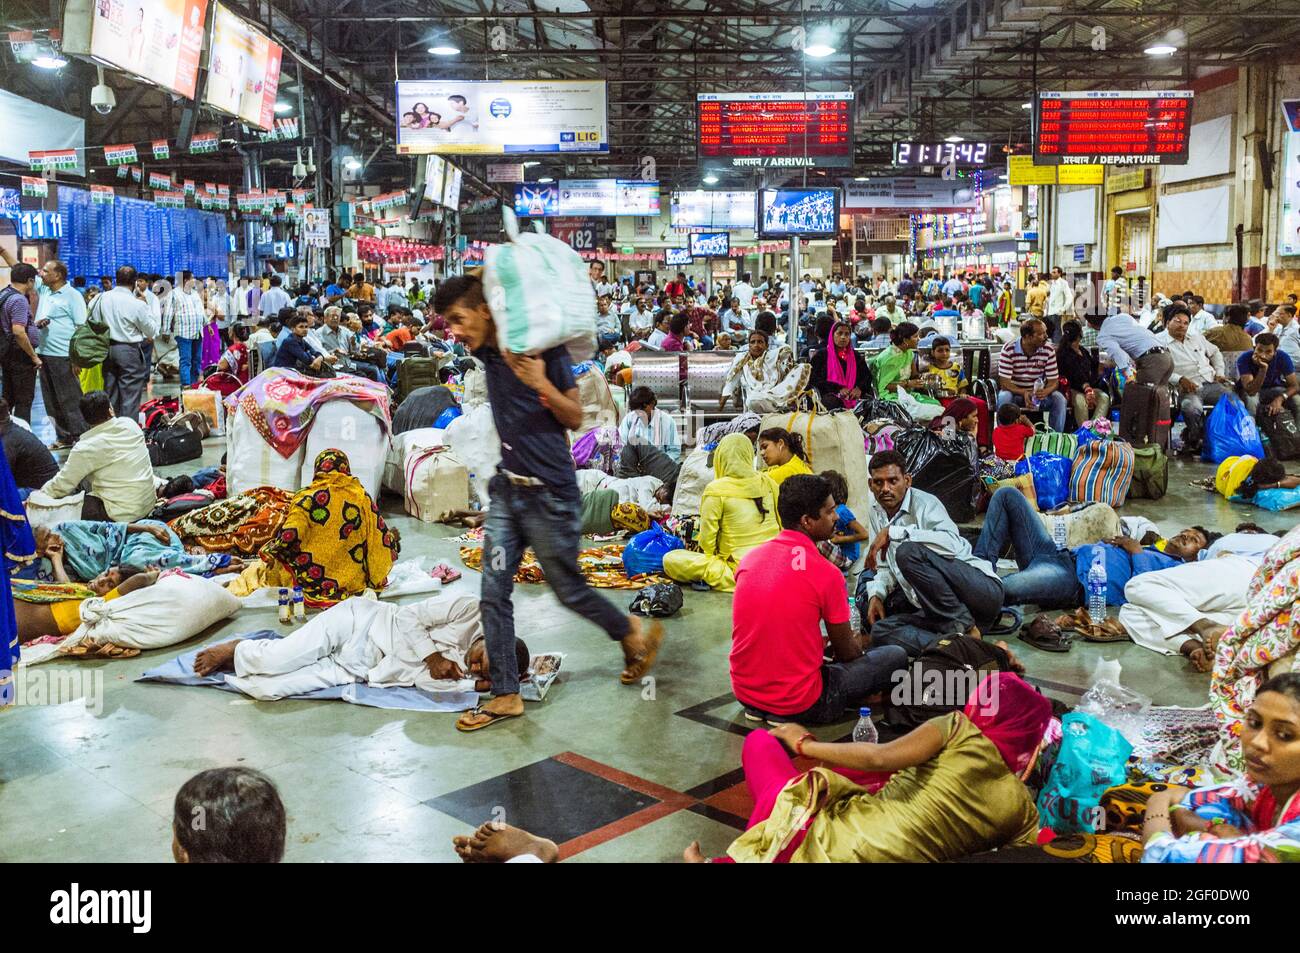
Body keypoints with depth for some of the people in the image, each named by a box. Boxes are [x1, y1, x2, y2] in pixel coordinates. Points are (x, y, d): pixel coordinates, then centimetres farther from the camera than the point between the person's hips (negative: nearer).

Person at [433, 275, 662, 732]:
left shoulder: (543, 349, -14)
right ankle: (506, 695, 12)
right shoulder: (486, 352, 4)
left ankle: (634, 632, 34)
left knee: (569, 591, 8)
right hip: (508, 490, 7)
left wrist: (541, 383, -26)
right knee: (494, 594, 2)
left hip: (549, 495, -6)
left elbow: (576, 418, -10)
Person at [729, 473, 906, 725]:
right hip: (798, 703, -7)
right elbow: (846, 652, -3)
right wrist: (858, 646, 22)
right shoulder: (826, 574, -17)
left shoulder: (749, 559, 0)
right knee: (896, 656, 4)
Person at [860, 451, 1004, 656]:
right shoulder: (876, 513, 15)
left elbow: (952, 543, -27)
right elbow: (885, 567, 24)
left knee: (909, 552, -29)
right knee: (881, 630, -15)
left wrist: (894, 532, -25)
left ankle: (964, 629, -21)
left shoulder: (924, 503, -7)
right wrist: (876, 594, 3)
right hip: (939, 612, 7)